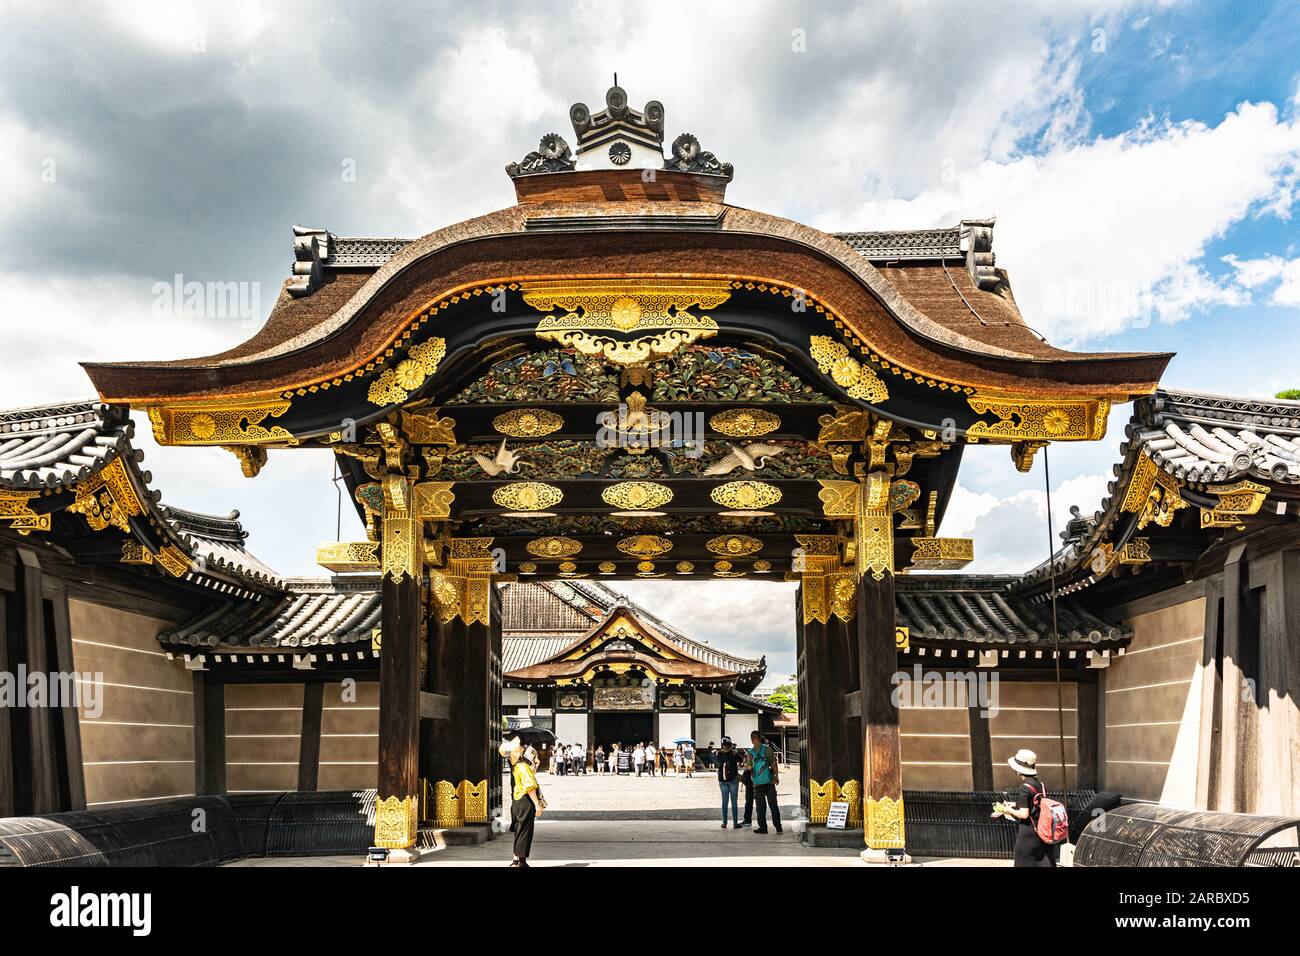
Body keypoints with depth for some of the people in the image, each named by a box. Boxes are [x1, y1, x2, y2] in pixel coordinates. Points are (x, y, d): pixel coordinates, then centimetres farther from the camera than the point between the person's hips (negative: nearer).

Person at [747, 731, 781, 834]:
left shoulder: (767, 749, -1)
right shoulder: (751, 752, 11)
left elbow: (773, 763, -1)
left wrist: (775, 776, -5)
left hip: (768, 781, -4)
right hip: (757, 783, 4)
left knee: (772, 804, -3)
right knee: (760, 806, 7)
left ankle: (778, 826, 1)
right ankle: (762, 827, 13)